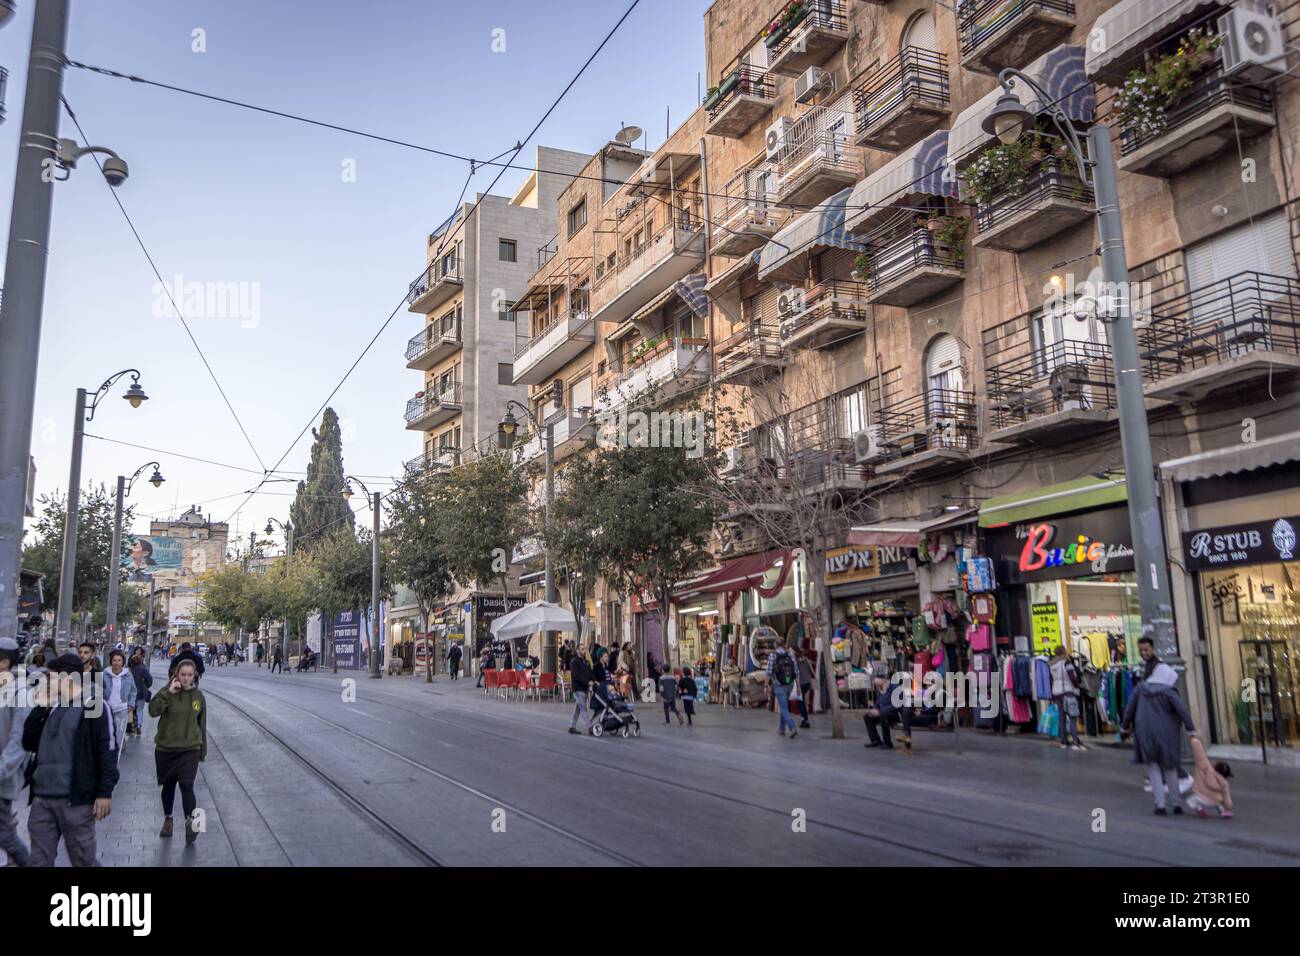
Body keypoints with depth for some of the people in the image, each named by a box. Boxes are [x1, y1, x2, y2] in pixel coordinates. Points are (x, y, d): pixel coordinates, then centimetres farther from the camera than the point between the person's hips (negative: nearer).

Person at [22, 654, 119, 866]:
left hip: (75, 800, -6)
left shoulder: (93, 707, -6)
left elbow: (107, 751, -10)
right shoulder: (52, 708, 16)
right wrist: (41, 708, 2)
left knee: (83, 861, 5)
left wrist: (105, 792, -14)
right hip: (41, 799, 7)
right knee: (39, 861, 8)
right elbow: (29, 743, 11)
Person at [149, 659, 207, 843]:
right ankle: (167, 819, 35)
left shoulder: (198, 696, 0)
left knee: (186, 785, -15)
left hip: (190, 749, 0)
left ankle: (190, 822, -10)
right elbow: (153, 711, -21)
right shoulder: (168, 692, -5)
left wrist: (203, 752, 10)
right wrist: (168, 693, -27)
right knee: (168, 786, 15)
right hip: (165, 748, 1)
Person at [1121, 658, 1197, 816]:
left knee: (1153, 767, 9)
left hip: (1145, 733, 1)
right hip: (1165, 734, -1)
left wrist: (1125, 725, 17)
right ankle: (1176, 803, 23)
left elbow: (1129, 708, 5)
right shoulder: (1168, 691, -8)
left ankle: (1160, 805, 1)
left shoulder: (1140, 688, 0)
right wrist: (1190, 729, -13)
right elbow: (1182, 710, -17)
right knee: (1169, 767, 15)